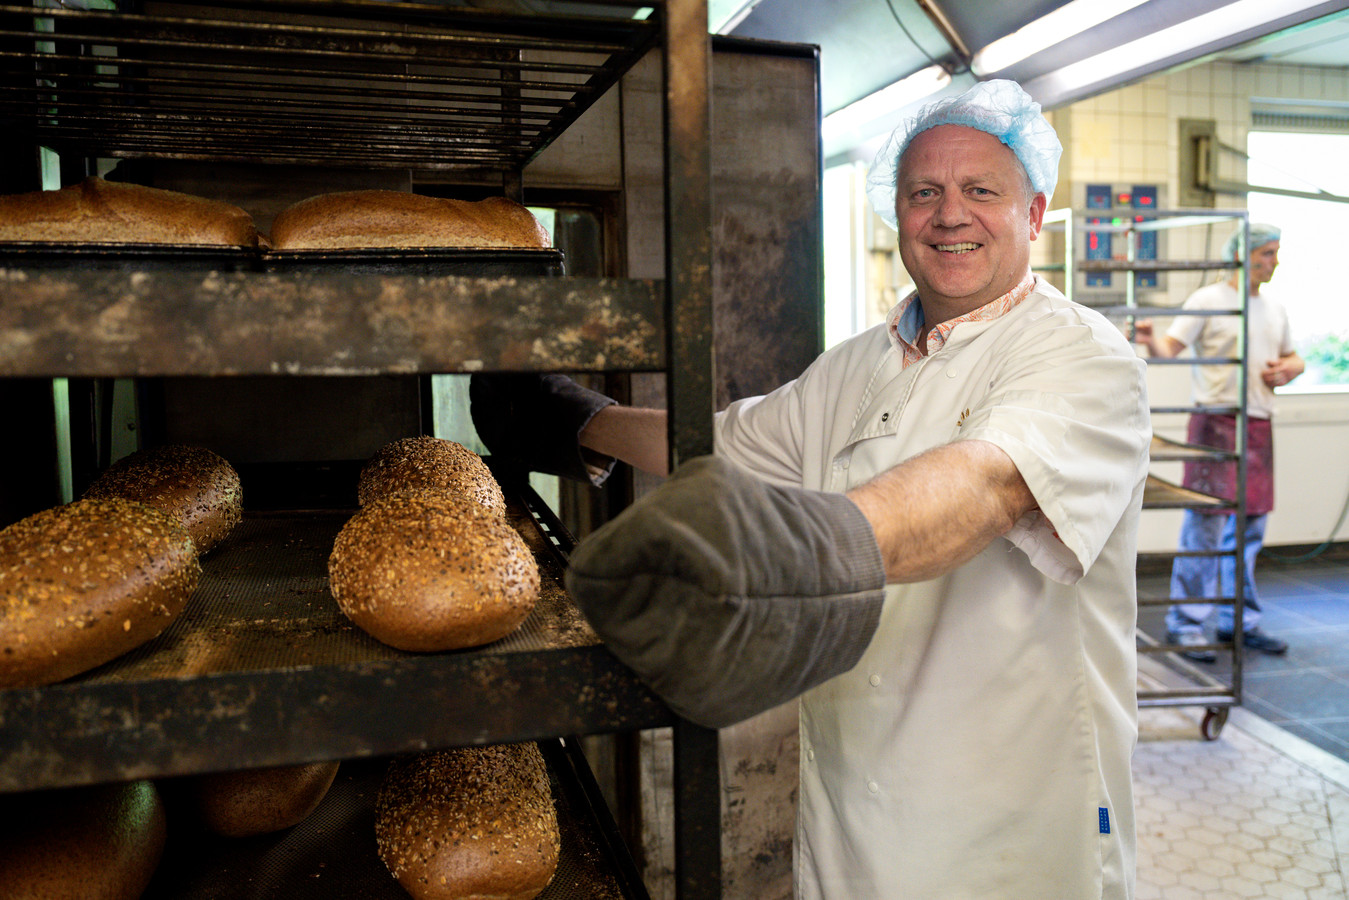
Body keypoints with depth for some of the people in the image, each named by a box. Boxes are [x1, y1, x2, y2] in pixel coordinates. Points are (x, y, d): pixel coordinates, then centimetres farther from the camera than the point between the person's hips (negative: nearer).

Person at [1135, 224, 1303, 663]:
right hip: (1216, 422, -7)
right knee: (1206, 523, -8)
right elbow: (1171, 346, -12)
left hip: (1258, 426, 7)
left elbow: (1294, 358, 26)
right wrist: (1150, 342, -34)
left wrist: (1286, 370, 3)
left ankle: (1240, 620, 23)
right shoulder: (1209, 300, -3)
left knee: (1250, 527, 11)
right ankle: (1185, 623, 0)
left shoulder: (1274, 309, 17)